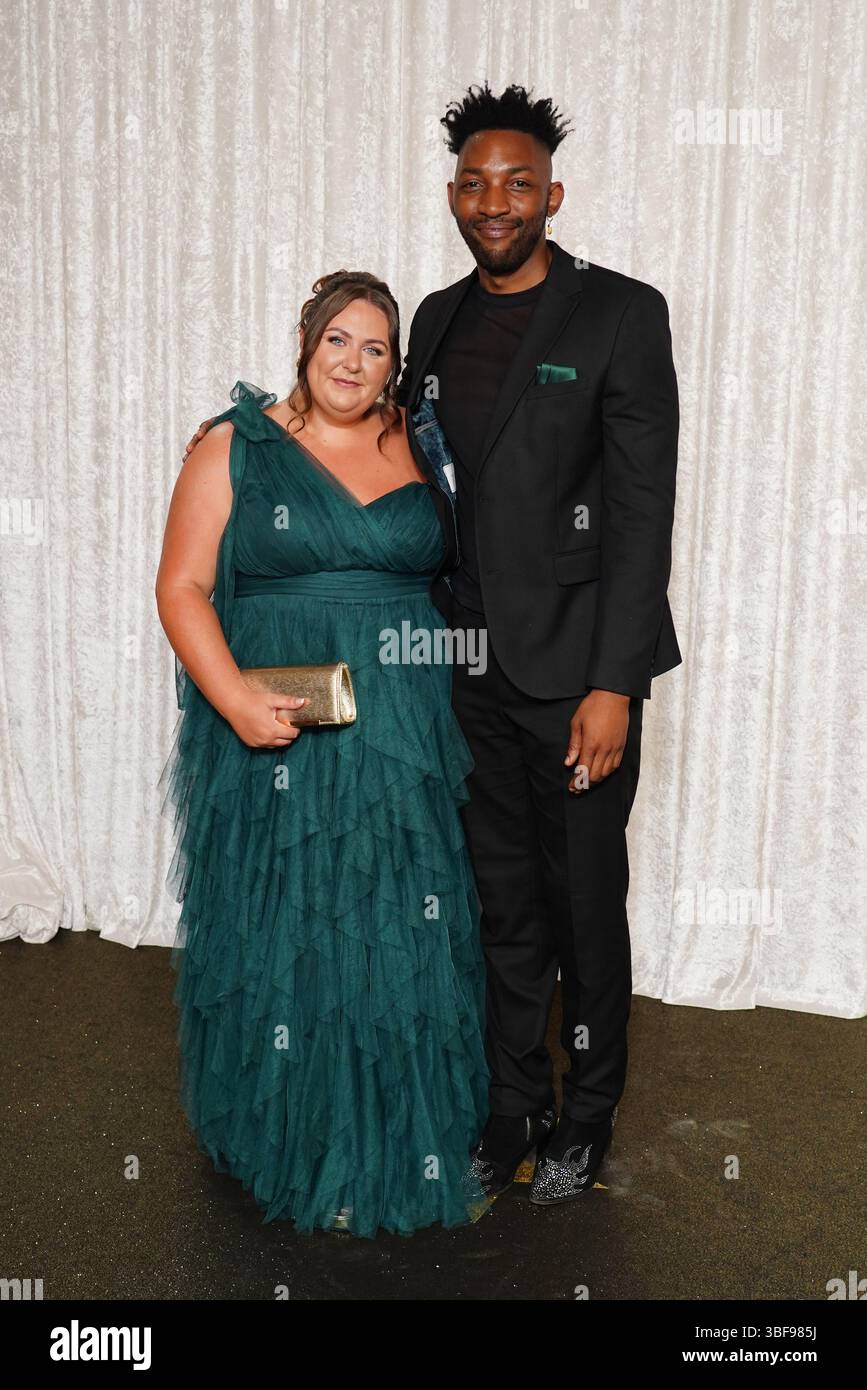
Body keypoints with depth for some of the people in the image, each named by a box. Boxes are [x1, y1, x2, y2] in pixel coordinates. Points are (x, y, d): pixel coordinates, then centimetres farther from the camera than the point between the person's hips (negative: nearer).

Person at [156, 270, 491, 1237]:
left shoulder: (416, 450, 10)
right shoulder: (236, 447, 1)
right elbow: (181, 587, -4)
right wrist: (234, 700, -18)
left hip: (402, 740, 3)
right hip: (278, 741, -2)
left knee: (408, 943, 8)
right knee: (288, 943, 7)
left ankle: (415, 1145, 28)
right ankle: (304, 1155, 27)